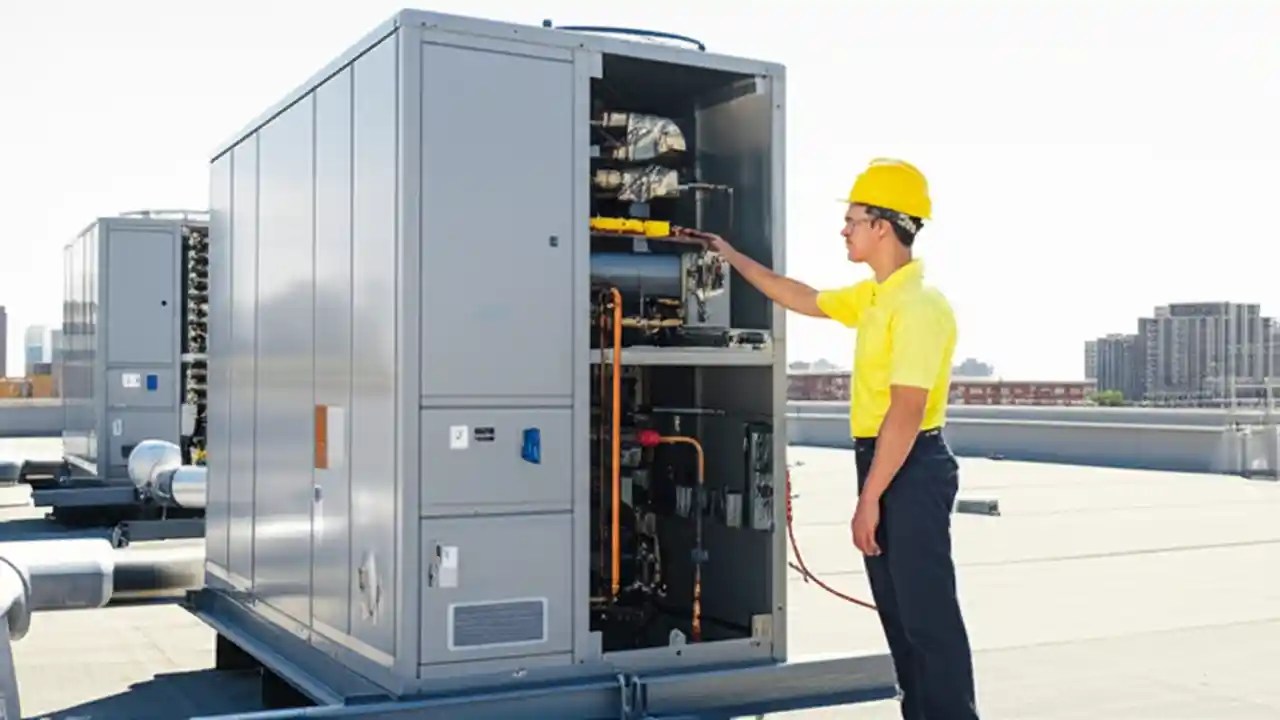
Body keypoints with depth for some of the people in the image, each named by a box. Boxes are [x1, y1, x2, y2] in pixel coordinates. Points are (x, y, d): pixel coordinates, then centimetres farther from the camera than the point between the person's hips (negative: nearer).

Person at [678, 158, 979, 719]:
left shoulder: (918, 305, -18)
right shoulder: (873, 296, 13)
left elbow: (906, 411, -23)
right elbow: (805, 300, 29)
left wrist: (869, 498, -22)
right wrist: (735, 259, 30)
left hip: (912, 468, -10)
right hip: (885, 462, 10)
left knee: (928, 612, -5)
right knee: (896, 609, 16)